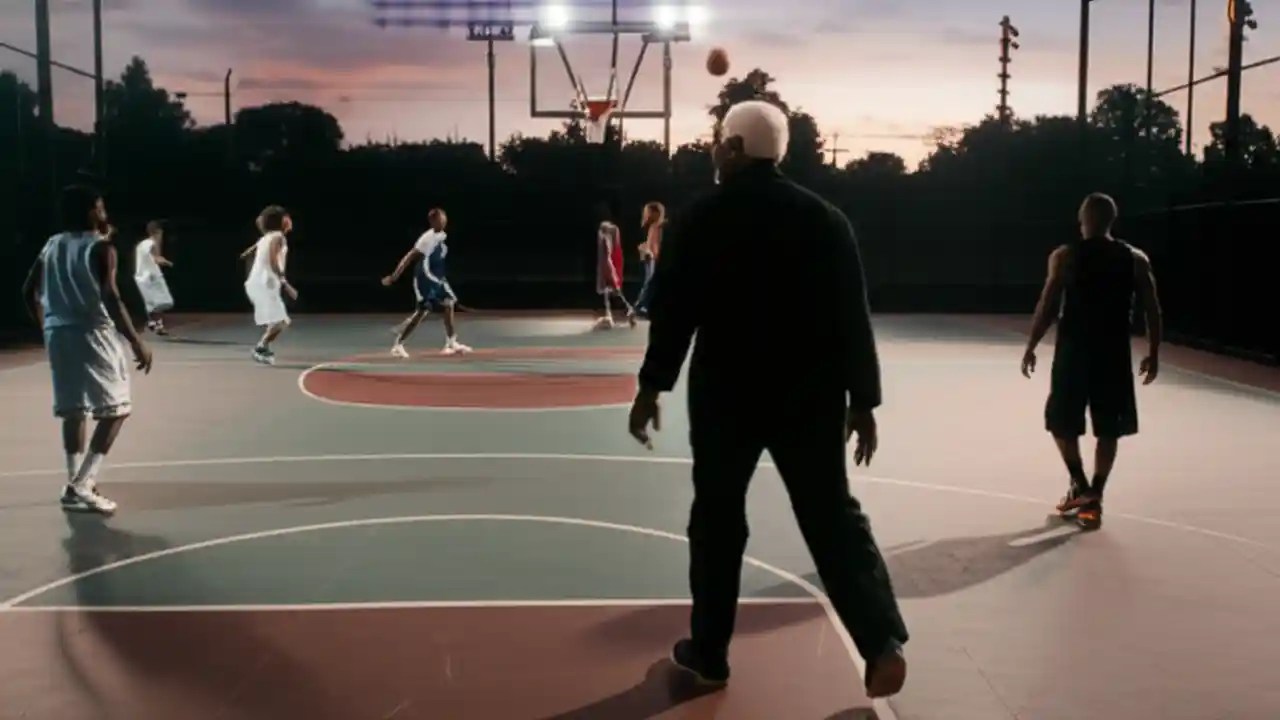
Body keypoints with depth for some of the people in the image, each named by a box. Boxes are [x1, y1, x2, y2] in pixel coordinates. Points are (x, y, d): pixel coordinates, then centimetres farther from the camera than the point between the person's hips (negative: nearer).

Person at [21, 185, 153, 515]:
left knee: (73, 410, 17)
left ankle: (76, 483, 22)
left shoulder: (51, 245, 12)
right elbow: (110, 298, -19)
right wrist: (136, 341, -17)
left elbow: (29, 291, 15)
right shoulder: (100, 248, -9)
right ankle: (81, 486, -10)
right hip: (92, 333, -7)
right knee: (115, 410, 0)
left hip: (58, 334, 7)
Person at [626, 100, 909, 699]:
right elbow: (852, 316, 2)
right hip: (811, 395, 2)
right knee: (833, 517, 7)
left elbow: (674, 310, -7)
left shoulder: (703, 217, -3)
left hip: (727, 392, -2)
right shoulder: (824, 217, 5)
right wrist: (862, 399, 6)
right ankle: (883, 641, -6)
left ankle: (708, 652, 20)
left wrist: (652, 386, 0)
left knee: (717, 519, 11)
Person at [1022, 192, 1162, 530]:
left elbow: (1048, 306, -9)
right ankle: (1092, 499, 10)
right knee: (1108, 430, 10)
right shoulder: (1136, 259, 3)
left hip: (1073, 351, -2)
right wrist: (1153, 352, 11)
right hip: (1114, 354, 2)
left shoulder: (1064, 256, -5)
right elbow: (1152, 309, 2)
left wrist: (1031, 347, -2)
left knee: (1061, 422, 15)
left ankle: (1080, 485, 7)